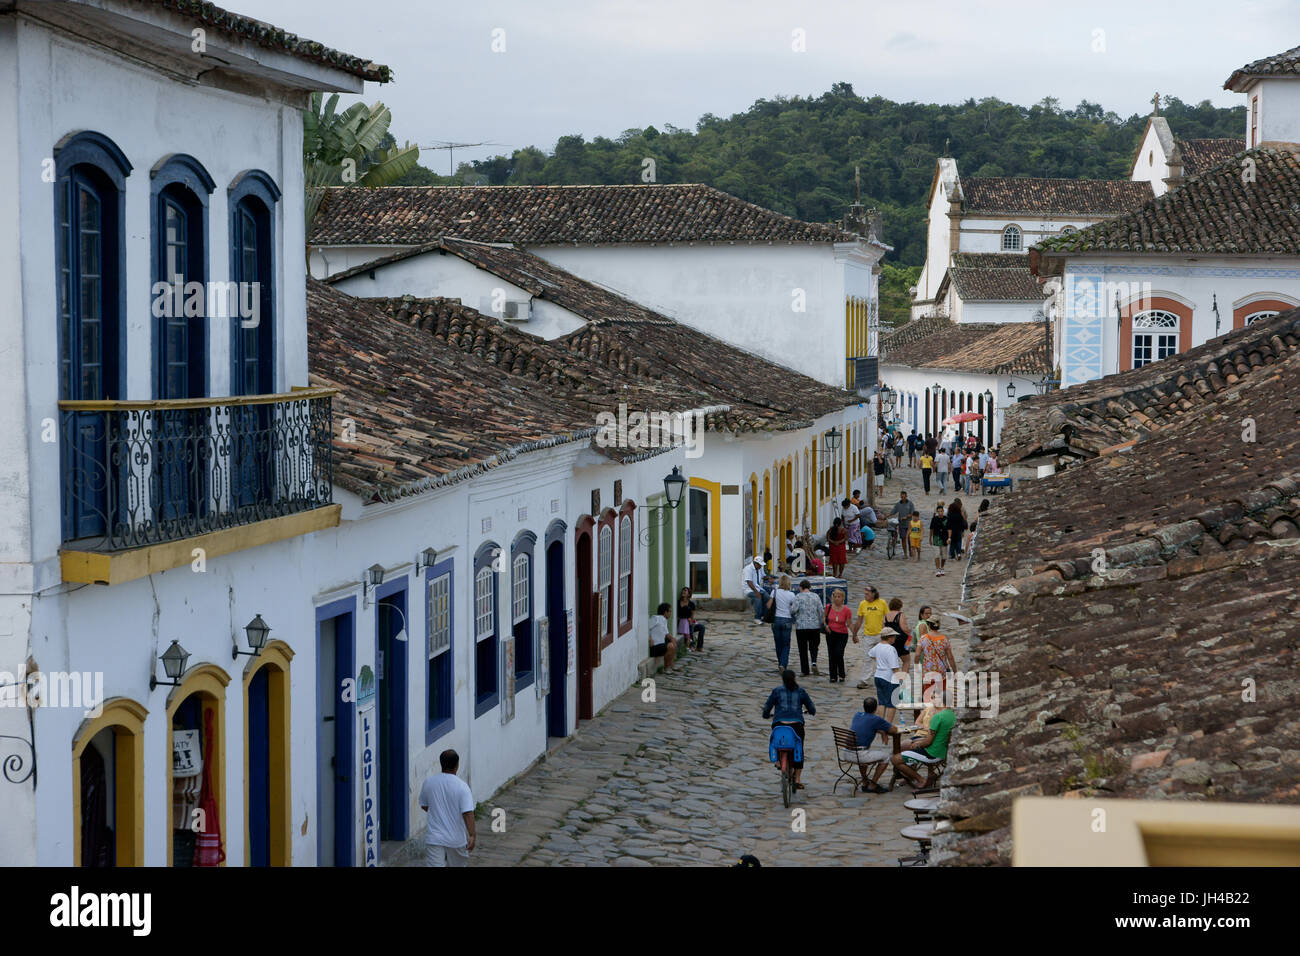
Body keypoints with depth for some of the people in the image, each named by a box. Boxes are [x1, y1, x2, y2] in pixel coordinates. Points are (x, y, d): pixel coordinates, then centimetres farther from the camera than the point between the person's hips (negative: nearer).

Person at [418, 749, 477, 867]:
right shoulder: (462, 786, -14)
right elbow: (468, 813, -19)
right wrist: (472, 835, -16)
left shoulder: (429, 781, -3)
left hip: (434, 838, 1)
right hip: (456, 839, -1)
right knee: (459, 865, 22)